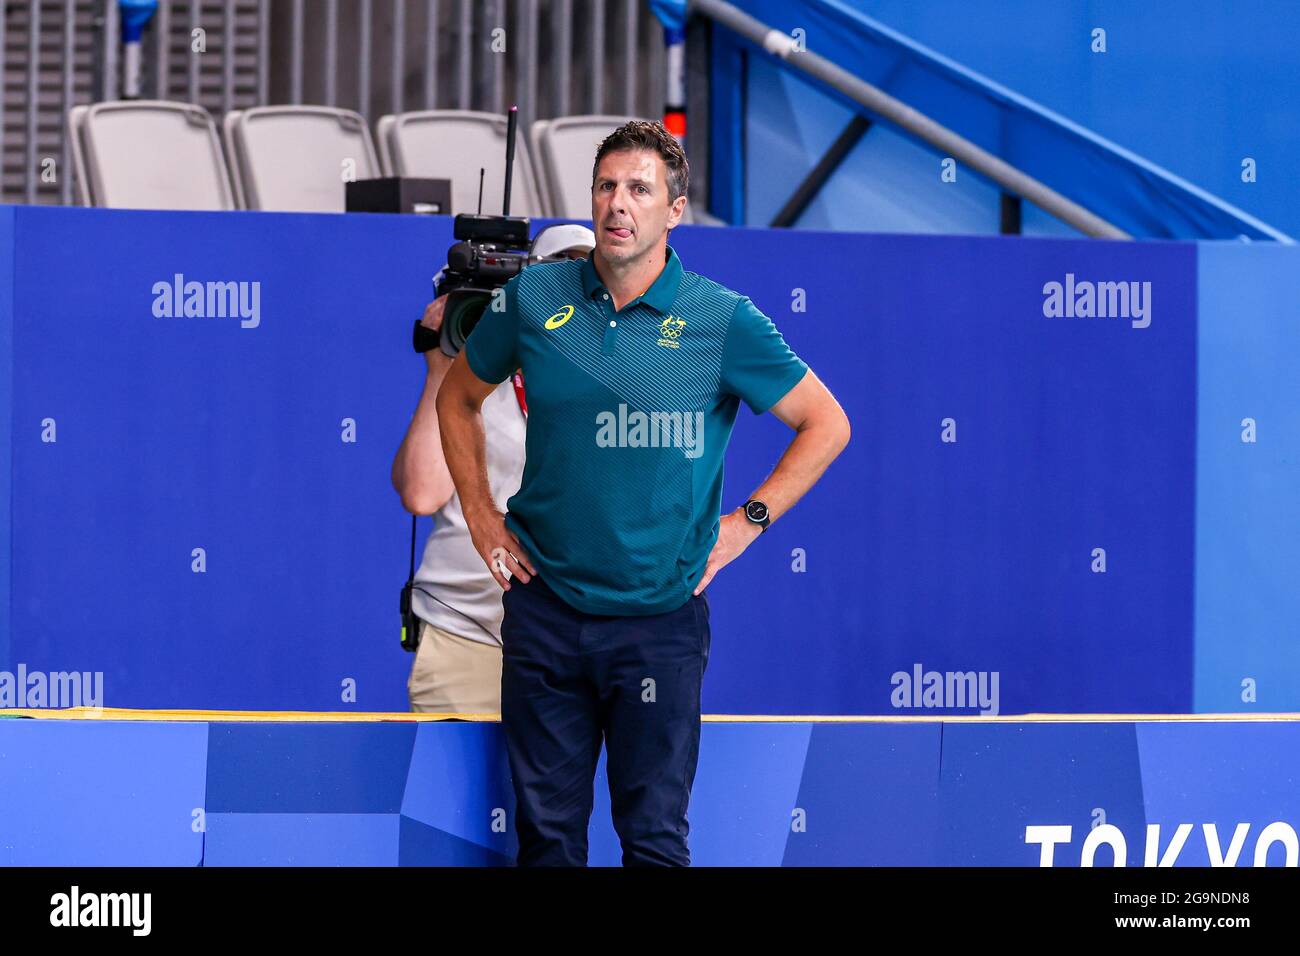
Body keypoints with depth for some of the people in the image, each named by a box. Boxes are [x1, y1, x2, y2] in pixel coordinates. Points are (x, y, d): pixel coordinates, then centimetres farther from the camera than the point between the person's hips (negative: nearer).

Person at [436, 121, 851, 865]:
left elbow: (827, 425, 4)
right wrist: (480, 515, 11)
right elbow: (460, 398, 19)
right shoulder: (535, 298, 1)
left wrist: (745, 523, -1)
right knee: (547, 831, 8)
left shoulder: (722, 321, -6)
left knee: (654, 838, 2)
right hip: (545, 605, 2)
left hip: (660, 617, -2)